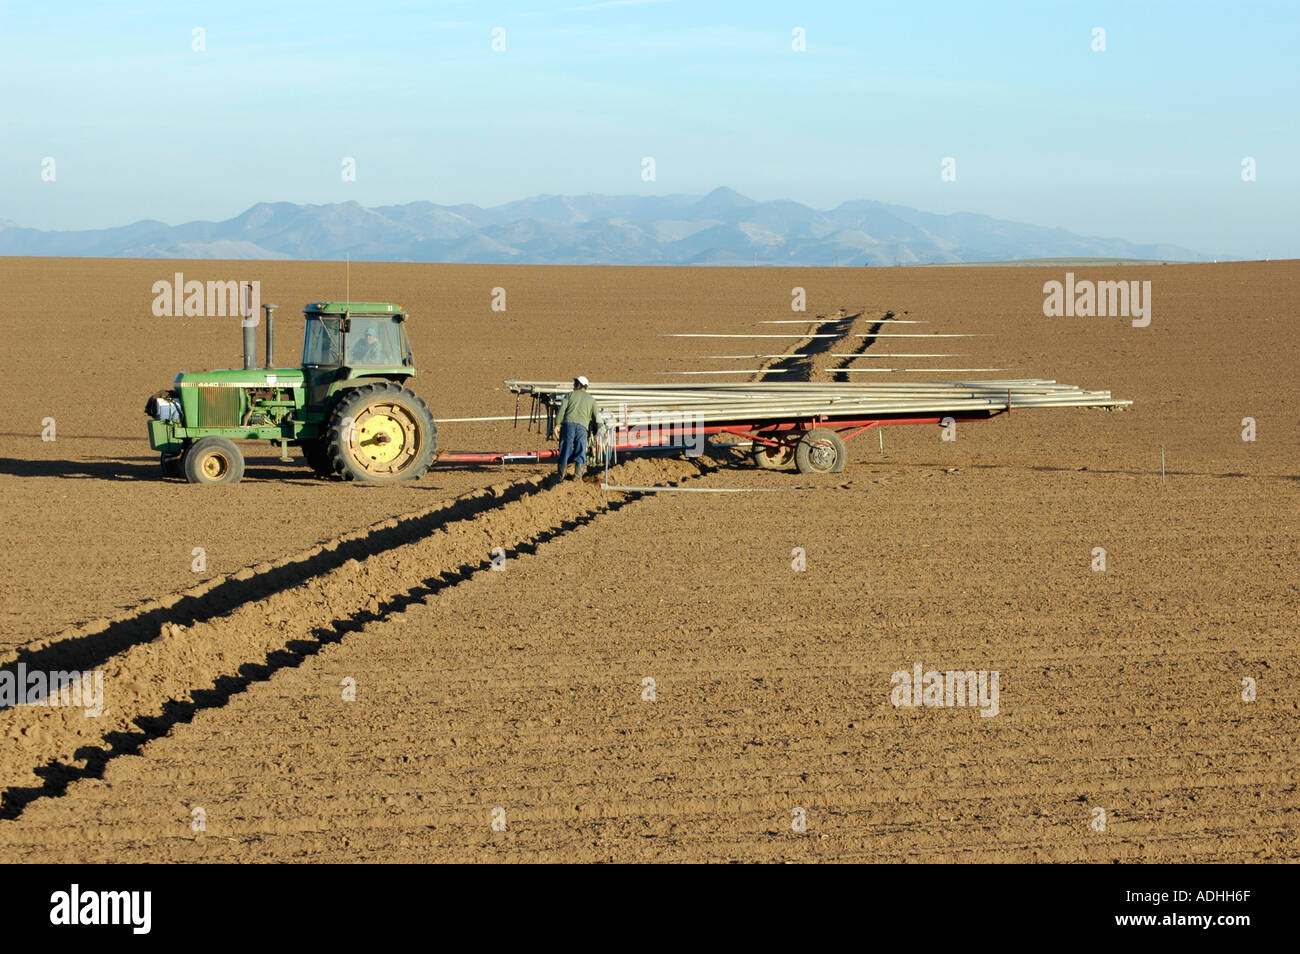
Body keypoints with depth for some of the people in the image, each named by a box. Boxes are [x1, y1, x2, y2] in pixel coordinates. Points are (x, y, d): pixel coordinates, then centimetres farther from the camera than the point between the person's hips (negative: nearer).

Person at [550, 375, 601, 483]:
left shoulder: (571, 394, 17)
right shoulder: (591, 399, 21)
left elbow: (562, 409, 2)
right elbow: (597, 417, 15)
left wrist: (557, 424, -3)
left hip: (568, 423, 0)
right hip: (582, 427, 0)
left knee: (565, 450, 5)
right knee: (580, 453, 1)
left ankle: (560, 477, 10)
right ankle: (577, 477, -12)